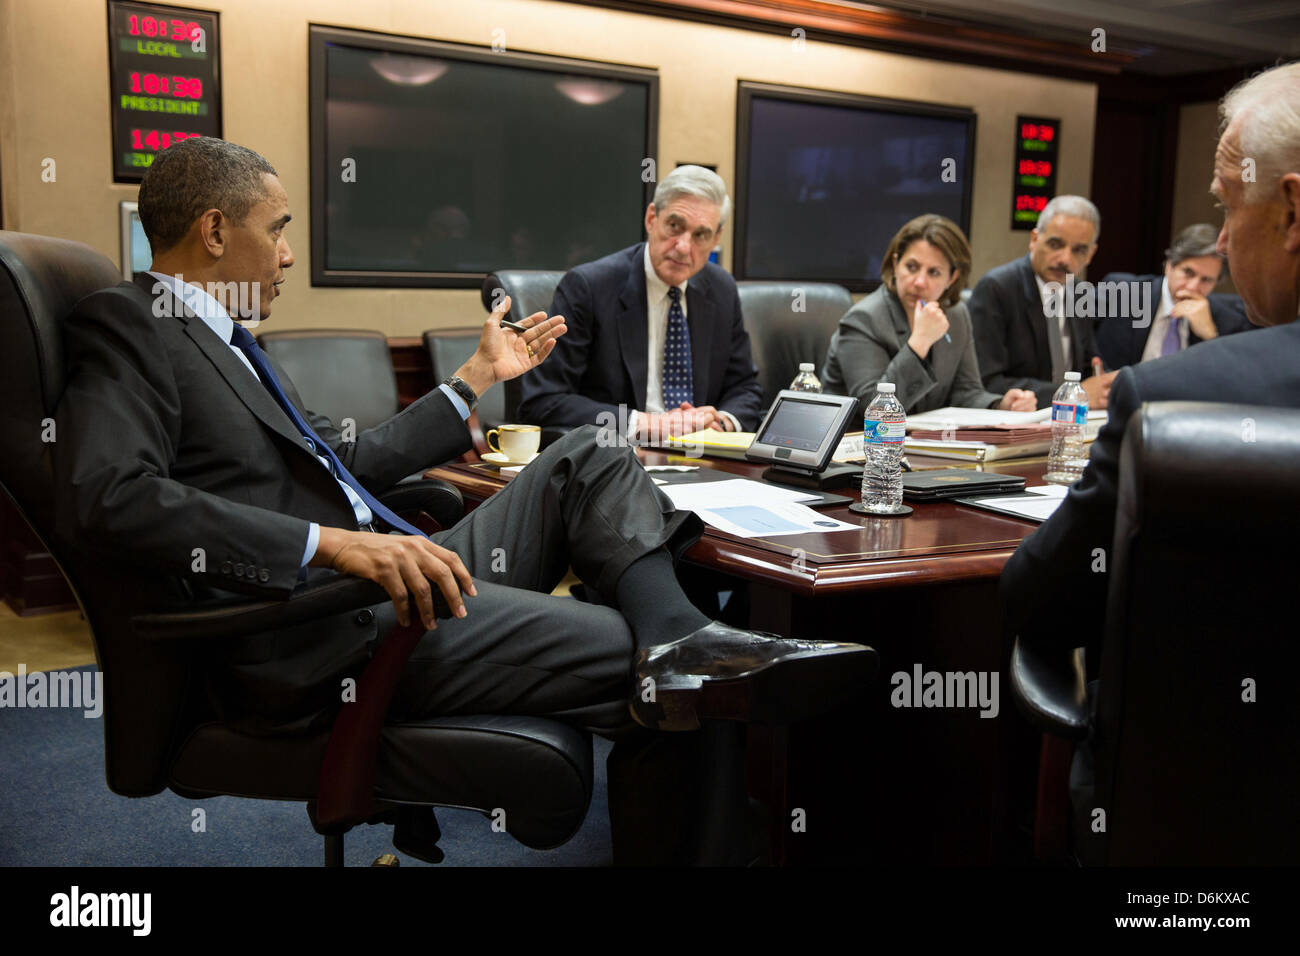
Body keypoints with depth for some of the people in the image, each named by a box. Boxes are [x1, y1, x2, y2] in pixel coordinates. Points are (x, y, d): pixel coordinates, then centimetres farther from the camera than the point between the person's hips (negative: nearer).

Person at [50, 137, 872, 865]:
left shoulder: (230, 343, 25)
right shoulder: (128, 325, -5)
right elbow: (107, 499, -23)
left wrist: (479, 376, 32)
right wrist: (335, 544, -31)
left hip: (383, 583, 10)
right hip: (305, 641, -10)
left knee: (589, 460, 0)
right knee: (625, 647, -18)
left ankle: (678, 639, -21)